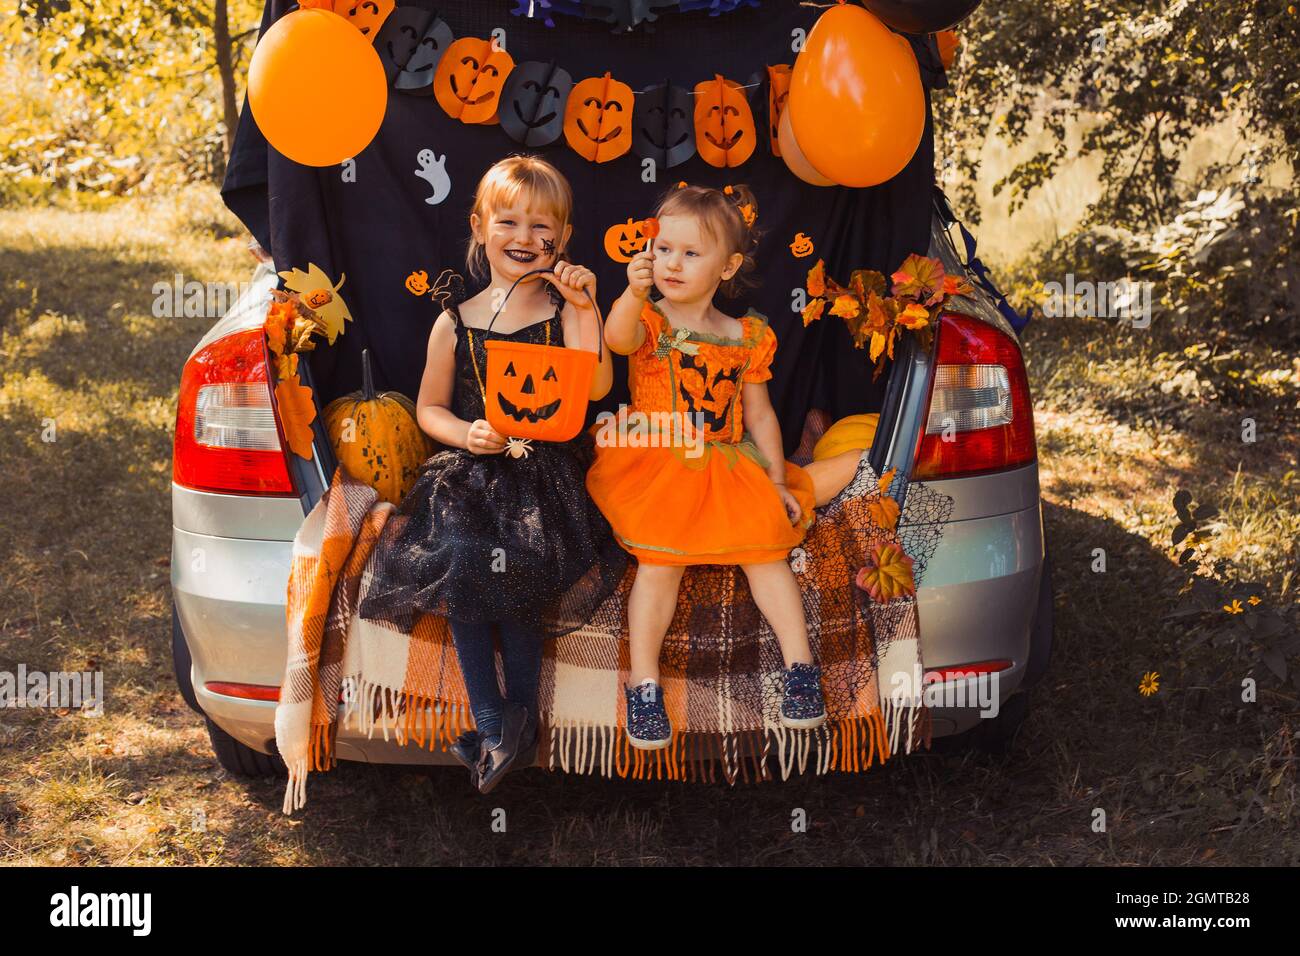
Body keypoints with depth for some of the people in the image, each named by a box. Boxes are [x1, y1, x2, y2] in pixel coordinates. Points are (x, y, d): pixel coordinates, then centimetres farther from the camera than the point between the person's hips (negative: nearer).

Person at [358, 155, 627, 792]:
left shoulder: (566, 311, 3)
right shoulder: (455, 322, 9)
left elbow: (596, 387, -12)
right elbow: (429, 408, 15)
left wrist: (584, 308, -16)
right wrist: (467, 434, -5)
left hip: (547, 473, -2)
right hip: (471, 473, 2)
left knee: (514, 563, -29)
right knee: (462, 559, -26)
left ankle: (519, 715, -16)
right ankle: (490, 723, -18)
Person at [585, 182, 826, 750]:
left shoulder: (746, 338, 5)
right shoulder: (649, 321, -4)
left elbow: (759, 414, 12)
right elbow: (618, 339, -29)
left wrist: (777, 481, 9)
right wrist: (634, 294, -49)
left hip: (729, 467, 3)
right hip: (656, 468, -3)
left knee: (766, 553, -5)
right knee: (659, 564, -16)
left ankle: (799, 664, 6)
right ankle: (643, 683, -9)